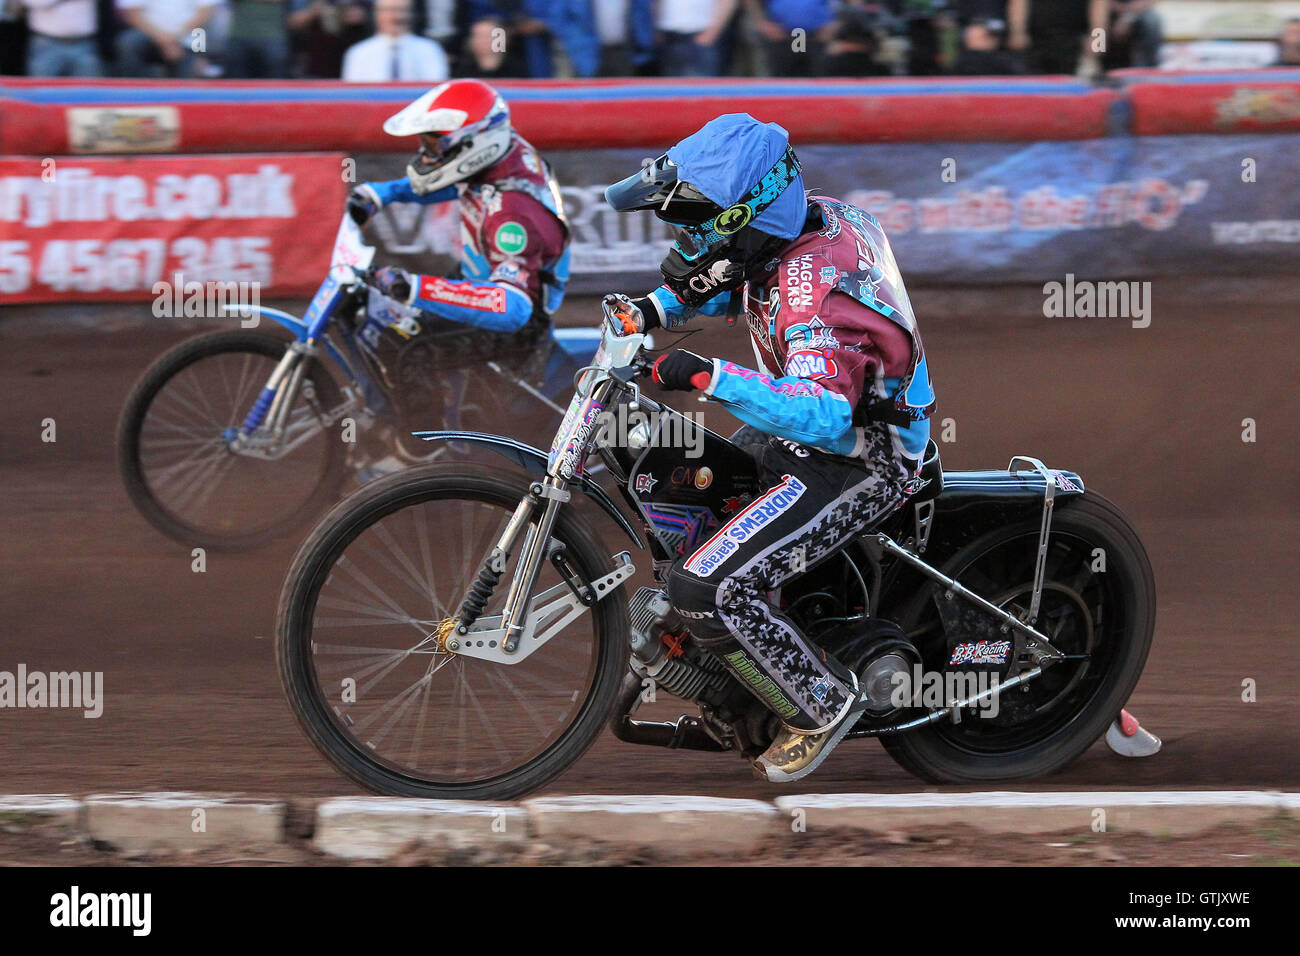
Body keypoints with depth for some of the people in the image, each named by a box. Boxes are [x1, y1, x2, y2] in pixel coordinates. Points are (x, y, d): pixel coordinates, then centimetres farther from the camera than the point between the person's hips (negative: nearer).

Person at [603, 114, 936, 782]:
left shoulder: (813, 288, -32)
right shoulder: (809, 221, -3)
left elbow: (824, 414, -44)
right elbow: (735, 282, 20)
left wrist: (709, 378, -50)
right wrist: (656, 309, 3)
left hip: (854, 468, -10)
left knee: (706, 590, -20)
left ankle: (822, 704, -1)